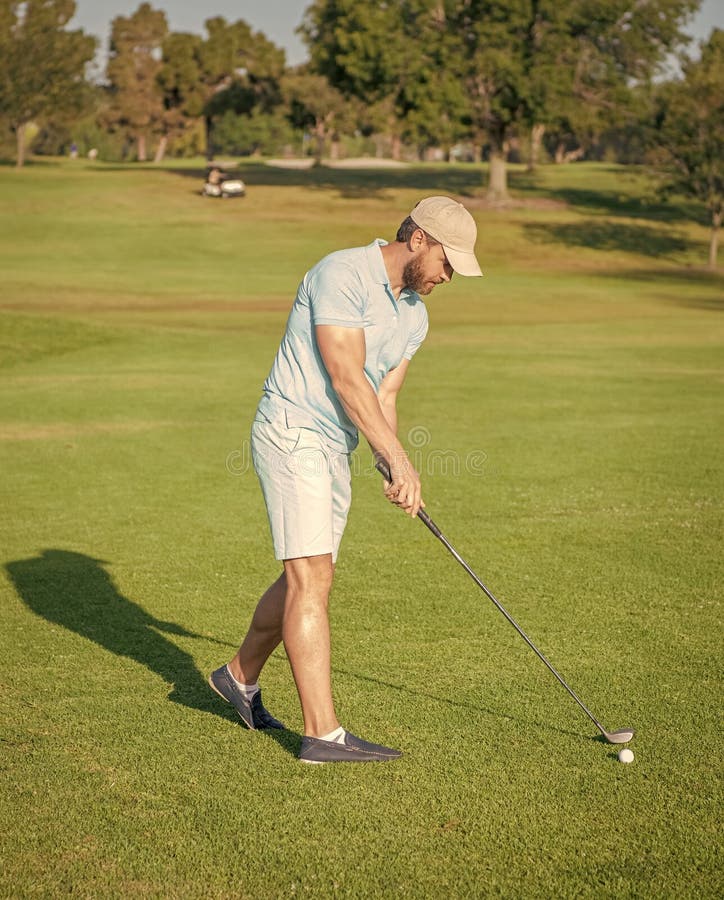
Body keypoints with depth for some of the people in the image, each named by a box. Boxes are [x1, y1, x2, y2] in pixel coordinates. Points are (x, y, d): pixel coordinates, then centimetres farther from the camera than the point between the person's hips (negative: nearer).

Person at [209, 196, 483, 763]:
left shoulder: (414, 315, 12)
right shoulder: (342, 275, -16)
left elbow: (382, 400, 11)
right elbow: (346, 379, -21)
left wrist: (396, 473, -5)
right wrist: (400, 459, -20)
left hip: (335, 450, 9)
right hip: (293, 434, -9)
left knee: (308, 577, 17)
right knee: (312, 578, -14)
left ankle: (241, 675, 38)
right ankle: (323, 733, -15)